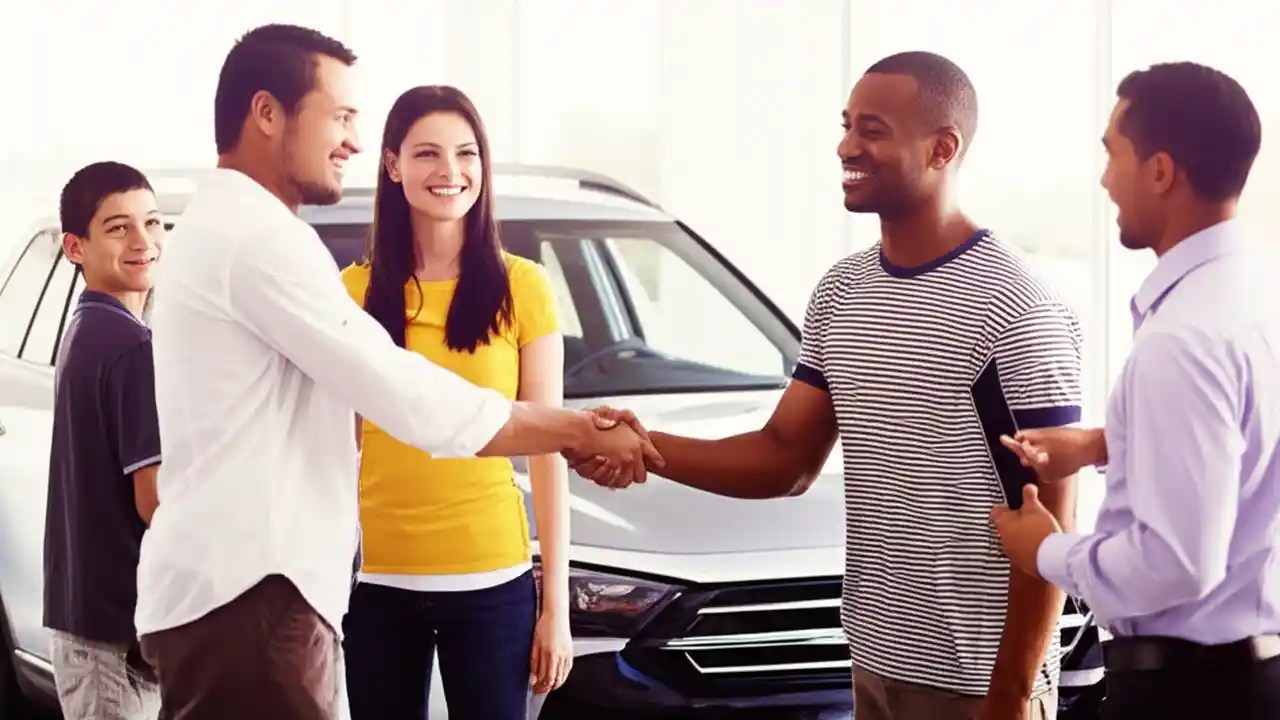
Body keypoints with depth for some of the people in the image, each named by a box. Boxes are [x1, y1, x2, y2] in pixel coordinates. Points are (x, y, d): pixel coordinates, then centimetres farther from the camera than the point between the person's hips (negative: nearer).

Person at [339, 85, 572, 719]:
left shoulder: (522, 287, -1)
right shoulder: (355, 291, 3)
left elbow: (547, 450, 1)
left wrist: (556, 604, -1)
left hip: (490, 581, -1)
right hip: (377, 580, 2)